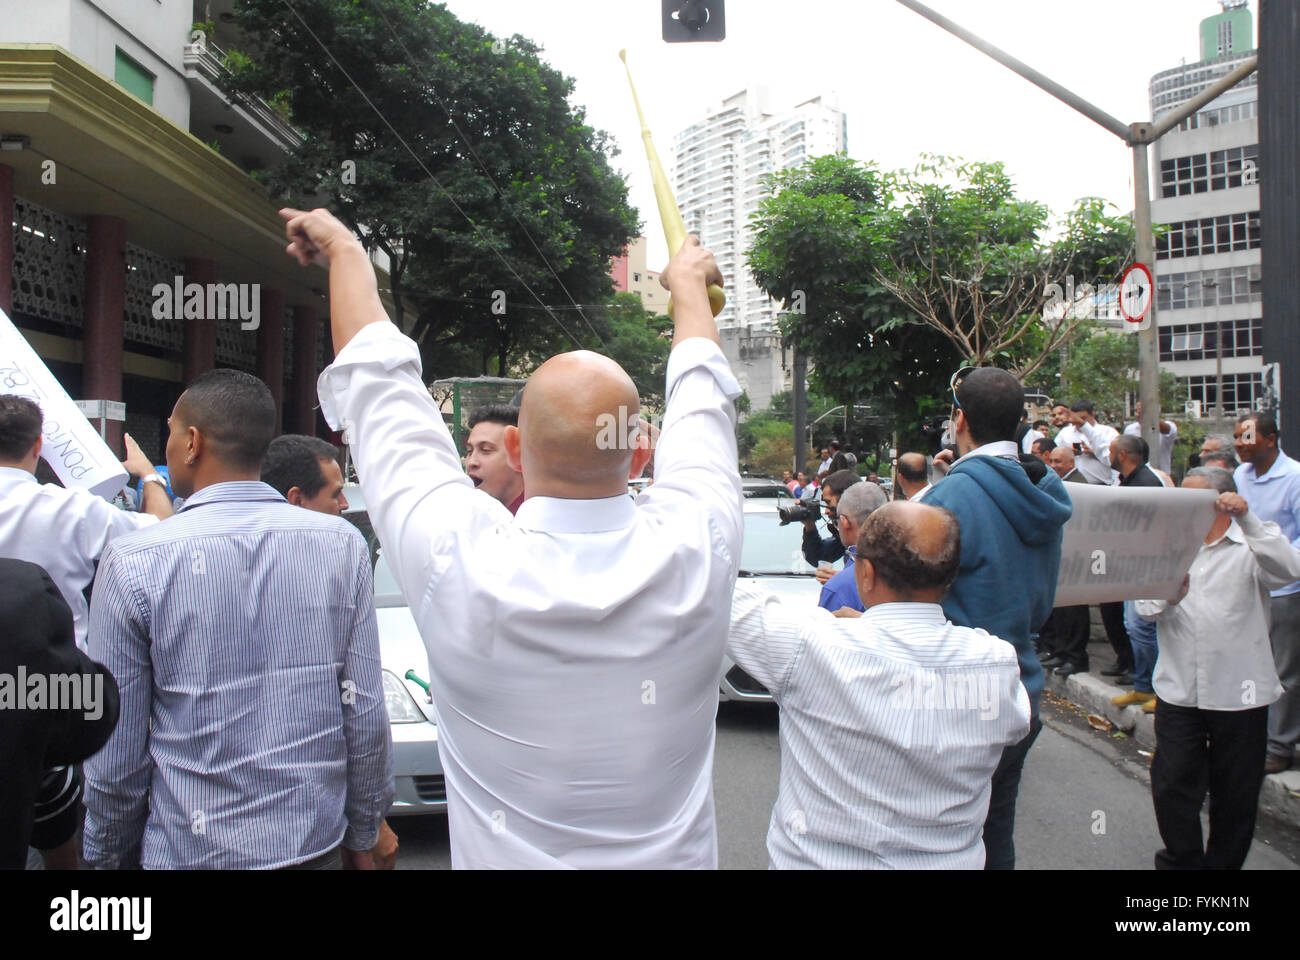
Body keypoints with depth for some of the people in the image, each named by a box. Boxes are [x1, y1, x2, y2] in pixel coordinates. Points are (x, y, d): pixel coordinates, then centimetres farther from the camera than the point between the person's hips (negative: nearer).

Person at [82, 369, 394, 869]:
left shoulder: (132, 563, -14)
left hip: (191, 850, -2)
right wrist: (362, 837, 9)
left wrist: (106, 855, 8)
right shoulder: (343, 545, -8)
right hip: (317, 845, 2)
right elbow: (366, 716, -5)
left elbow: (116, 756, -9)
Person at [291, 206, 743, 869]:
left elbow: (376, 385, -12)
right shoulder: (694, 553, -22)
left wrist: (346, 254, 4)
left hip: (508, 855, -1)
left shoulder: (459, 566, -27)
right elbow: (699, 396, -3)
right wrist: (688, 283, 15)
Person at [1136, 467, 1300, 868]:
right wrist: (1169, 597, -20)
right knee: (1172, 786, 5)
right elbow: (1145, 606, 2)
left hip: (1239, 691, -2)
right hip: (1179, 689, 3)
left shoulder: (1251, 546, 1)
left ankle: (1223, 863, 27)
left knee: (1235, 794, 10)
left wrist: (1247, 519, -28)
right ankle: (1182, 860, 24)